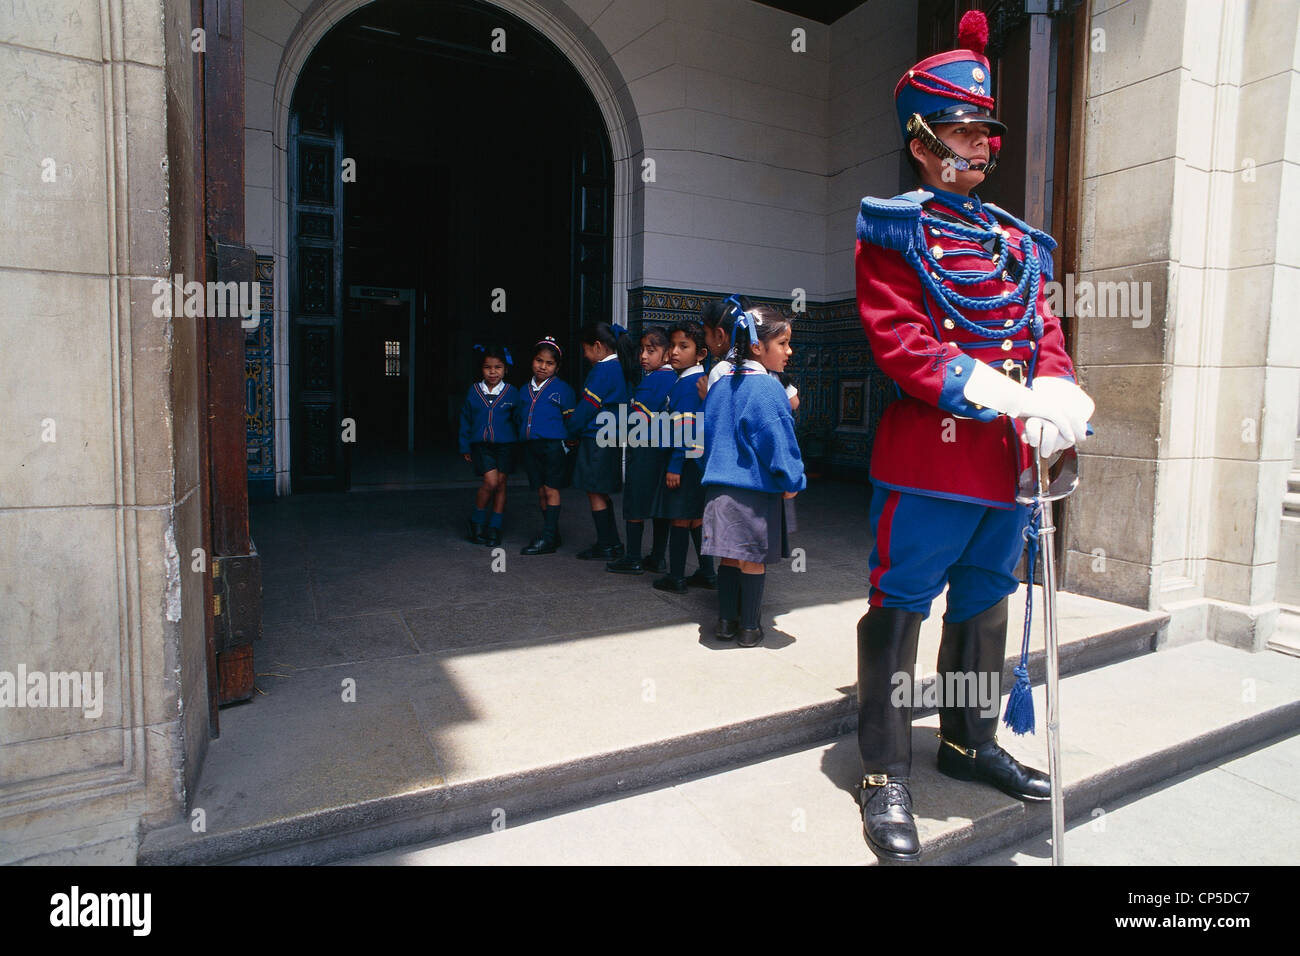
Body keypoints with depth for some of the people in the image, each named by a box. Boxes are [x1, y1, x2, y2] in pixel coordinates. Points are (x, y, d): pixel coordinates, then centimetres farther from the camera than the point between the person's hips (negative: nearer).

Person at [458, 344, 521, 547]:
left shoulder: (512, 392, 0)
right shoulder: (474, 391, 3)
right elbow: (465, 420, 10)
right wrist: (465, 447, 9)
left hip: (505, 444, 1)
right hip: (481, 444, -1)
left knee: (500, 484, 5)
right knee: (490, 481, -14)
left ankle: (494, 527, 18)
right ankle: (477, 521, 8)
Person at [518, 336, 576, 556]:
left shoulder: (562, 389, -1)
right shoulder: (525, 390, 15)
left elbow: (570, 420, -1)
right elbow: (519, 420, 21)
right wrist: (522, 435, 11)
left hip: (553, 445, -6)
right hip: (531, 446, 6)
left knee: (551, 490, -5)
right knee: (541, 491, 10)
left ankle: (548, 538, -2)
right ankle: (551, 533, 21)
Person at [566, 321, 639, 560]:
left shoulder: (602, 370, -16)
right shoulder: (622, 368, 11)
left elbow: (587, 407, -14)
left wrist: (570, 430, 1)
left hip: (597, 440, -9)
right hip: (615, 440, 9)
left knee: (595, 493, 1)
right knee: (602, 493, 18)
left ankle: (606, 547, 7)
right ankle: (612, 543, 24)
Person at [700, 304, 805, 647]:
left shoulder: (719, 385, 10)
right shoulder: (768, 388, -13)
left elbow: (708, 433, 16)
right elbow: (778, 439, -16)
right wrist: (792, 482, -6)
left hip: (719, 486, 6)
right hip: (757, 489, -6)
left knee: (730, 556, 14)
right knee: (753, 560, 5)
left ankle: (726, 621, 22)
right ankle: (749, 628, 15)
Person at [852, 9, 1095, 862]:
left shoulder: (1016, 240, 19)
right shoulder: (895, 231, 0)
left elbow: (1043, 330, 13)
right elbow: (899, 339, -13)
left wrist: (1056, 395, -10)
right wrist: (996, 395, -21)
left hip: (1011, 457, 7)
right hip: (931, 454, -7)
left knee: (986, 601, 16)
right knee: (903, 605, -2)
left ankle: (971, 742, 35)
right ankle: (887, 776, 11)